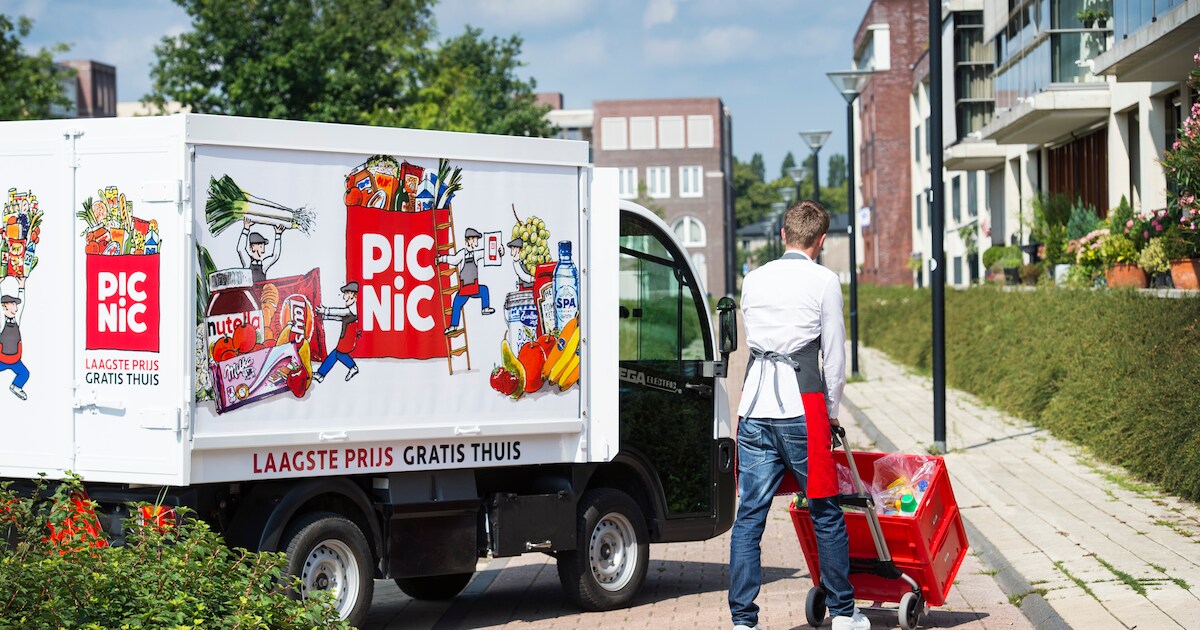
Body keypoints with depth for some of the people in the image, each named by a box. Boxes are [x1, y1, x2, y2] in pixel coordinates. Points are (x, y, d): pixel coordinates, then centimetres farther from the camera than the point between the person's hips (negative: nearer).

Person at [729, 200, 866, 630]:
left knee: (749, 514, 3)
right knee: (825, 513, 7)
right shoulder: (823, 281, 0)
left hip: (755, 406, 4)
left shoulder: (753, 280, 14)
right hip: (801, 406, -4)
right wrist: (831, 412, 14)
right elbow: (834, 354, 1)